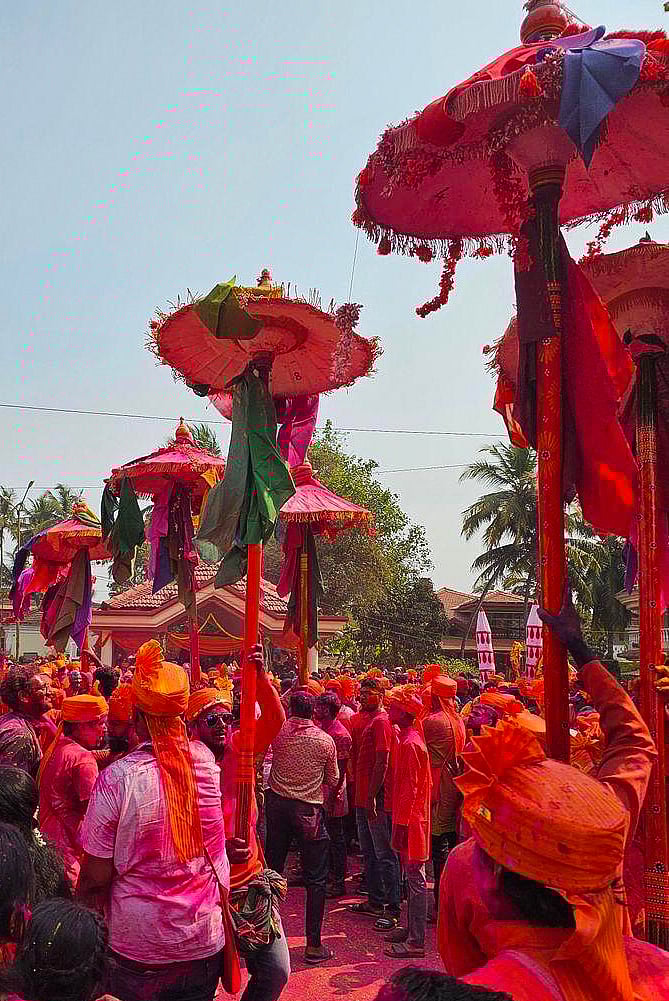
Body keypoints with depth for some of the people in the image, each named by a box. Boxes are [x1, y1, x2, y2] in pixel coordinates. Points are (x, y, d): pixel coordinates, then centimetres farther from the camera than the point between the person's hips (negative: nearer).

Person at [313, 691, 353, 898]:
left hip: (332, 792, -9)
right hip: (320, 789, 9)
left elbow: (341, 770, -18)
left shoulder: (340, 734, -18)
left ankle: (339, 883, 8)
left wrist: (333, 794, -20)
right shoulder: (322, 729, 9)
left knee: (335, 836, 0)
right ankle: (329, 875, 29)